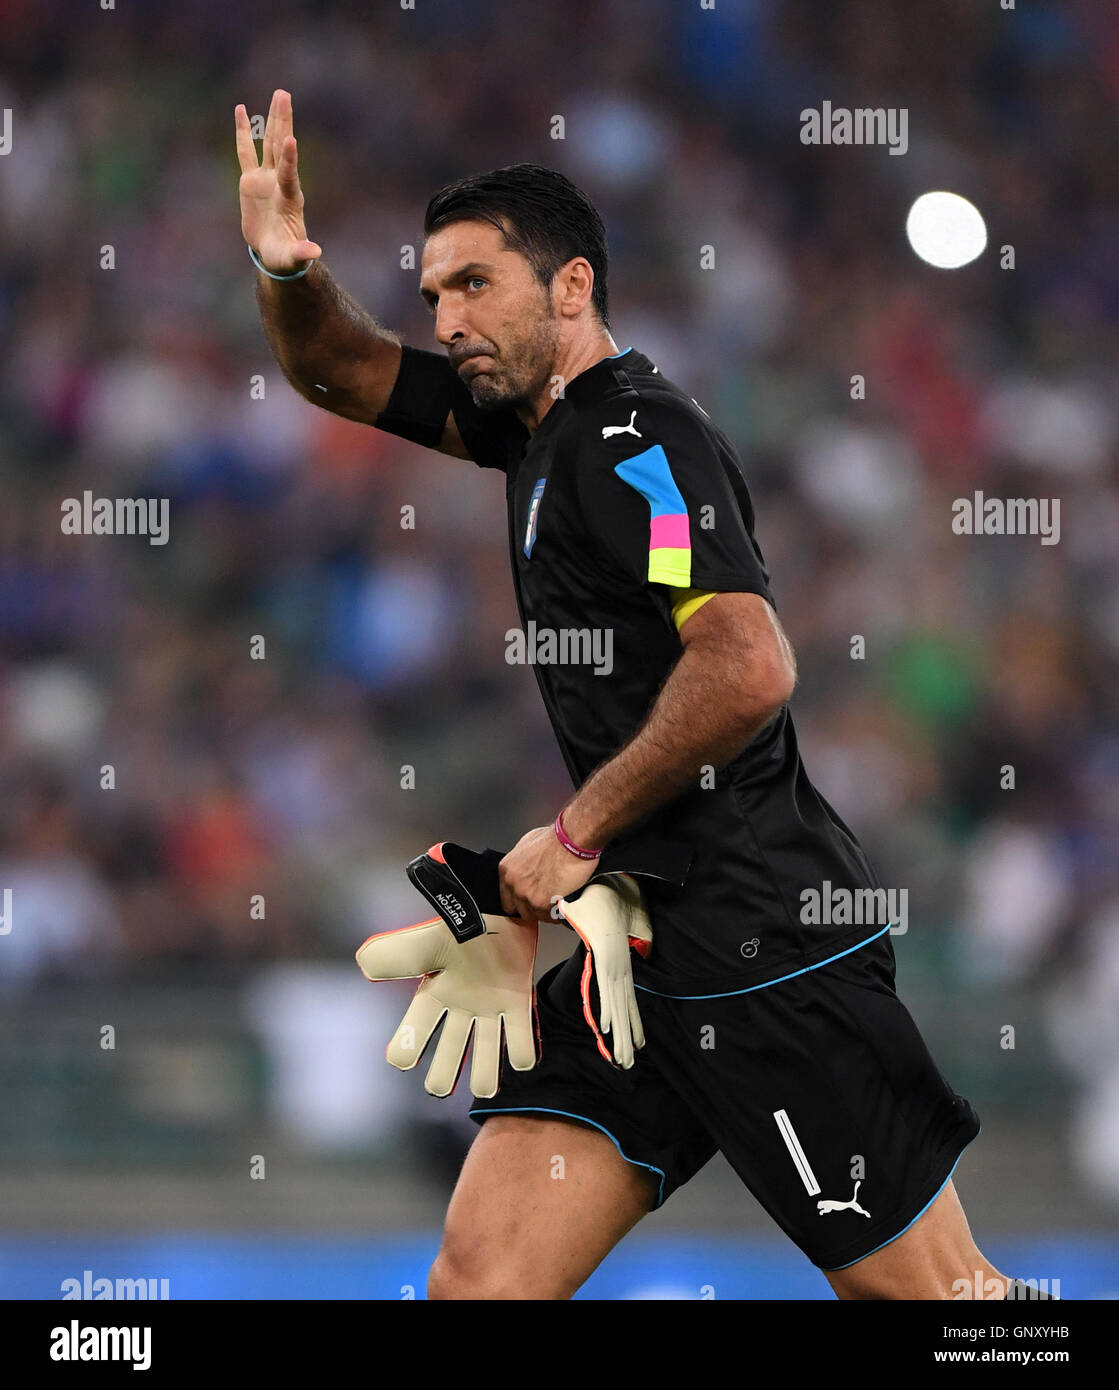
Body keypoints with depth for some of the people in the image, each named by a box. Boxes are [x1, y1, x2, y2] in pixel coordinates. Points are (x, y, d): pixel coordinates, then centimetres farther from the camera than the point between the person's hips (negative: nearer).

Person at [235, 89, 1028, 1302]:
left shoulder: (639, 437, -12)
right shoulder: (551, 425, 16)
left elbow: (748, 668, -26)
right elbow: (339, 372, 27)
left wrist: (575, 835, -15)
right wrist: (286, 268, 3)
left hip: (762, 954, -9)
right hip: (643, 950, 9)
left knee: (931, 1293, -5)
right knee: (477, 1279, -2)